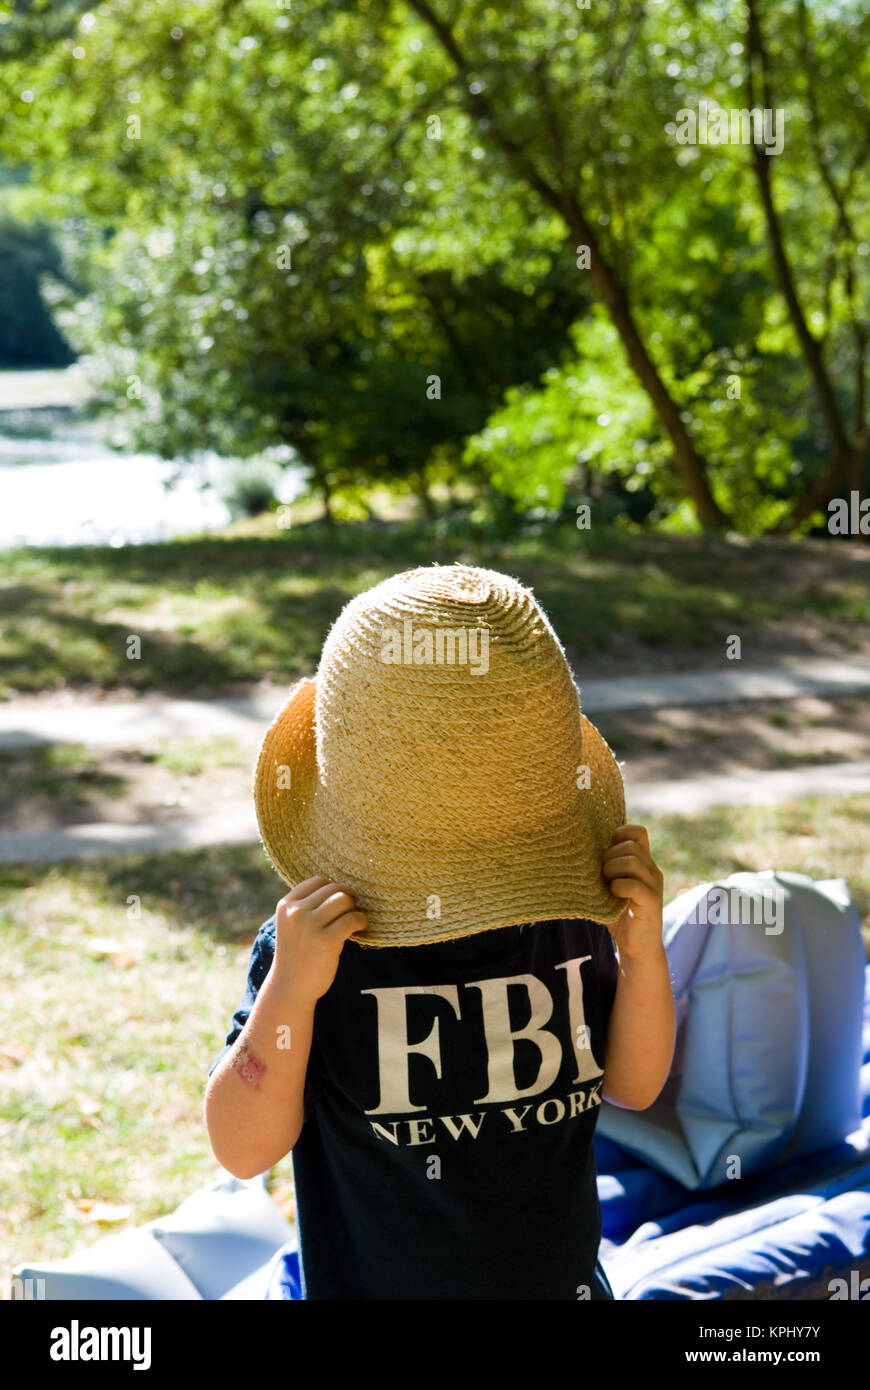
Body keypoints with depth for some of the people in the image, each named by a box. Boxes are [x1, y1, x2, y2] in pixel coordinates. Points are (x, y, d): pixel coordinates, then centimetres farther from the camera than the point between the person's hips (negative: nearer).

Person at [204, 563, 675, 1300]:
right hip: (377, 1282, -3)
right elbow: (244, 1149, -18)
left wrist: (643, 953, -14)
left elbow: (632, 1086, 2)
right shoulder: (310, 943, -18)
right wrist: (289, 991, -30)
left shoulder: (567, 916, -8)